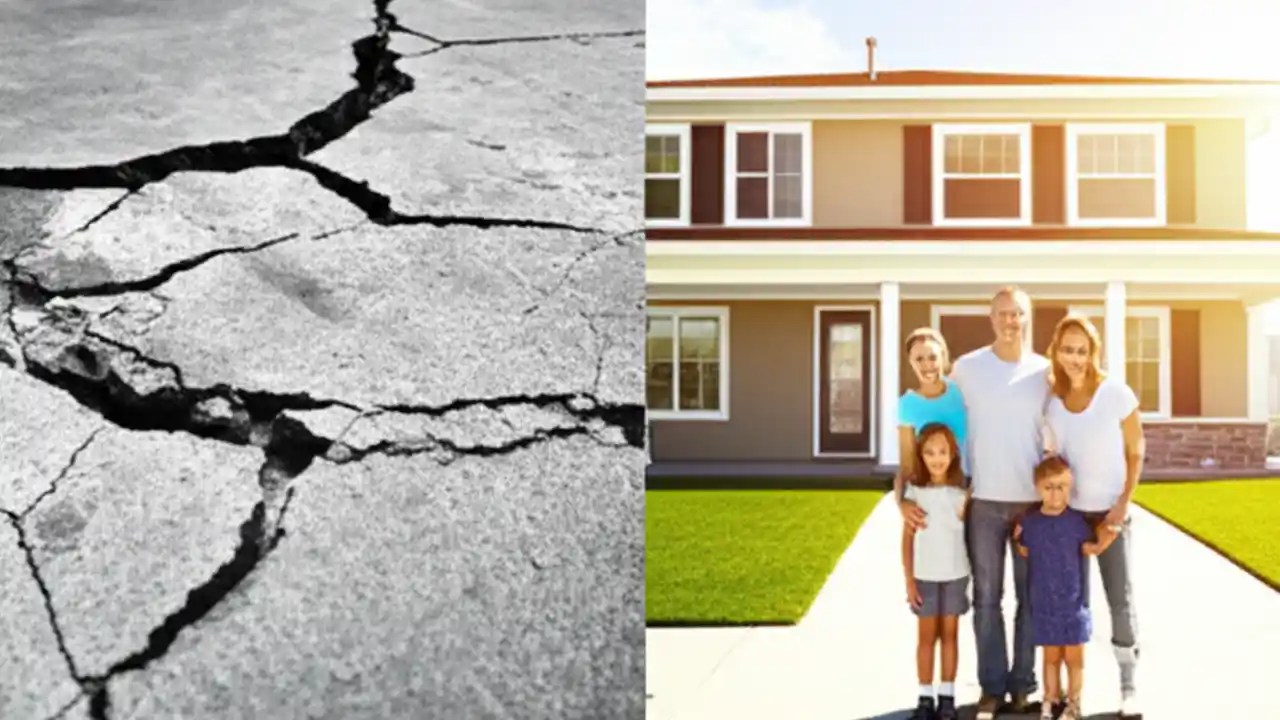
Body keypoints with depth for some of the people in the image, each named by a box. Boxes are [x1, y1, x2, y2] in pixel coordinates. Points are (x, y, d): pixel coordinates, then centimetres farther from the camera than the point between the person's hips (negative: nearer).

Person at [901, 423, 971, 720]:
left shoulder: (962, 492, -4)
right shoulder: (915, 491, -6)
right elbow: (908, 539, -4)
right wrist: (909, 580, -5)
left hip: (956, 575, 1)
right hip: (925, 576, -1)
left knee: (949, 634, 9)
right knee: (926, 636, 6)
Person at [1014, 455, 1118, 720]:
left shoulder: (1077, 520, -7)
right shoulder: (1029, 522, -4)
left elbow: (1088, 549, 1)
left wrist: (1102, 542, -14)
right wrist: (1017, 539, -7)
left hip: (1073, 602, -1)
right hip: (1044, 603, 1)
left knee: (1073, 657, 8)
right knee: (1051, 656, 13)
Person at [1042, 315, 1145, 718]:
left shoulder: (1117, 394, -13)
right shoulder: (1050, 400, -4)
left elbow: (1136, 452, -5)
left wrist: (1124, 504, -11)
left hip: (1110, 513, -2)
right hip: (1067, 512, 2)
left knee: (1121, 600, 0)